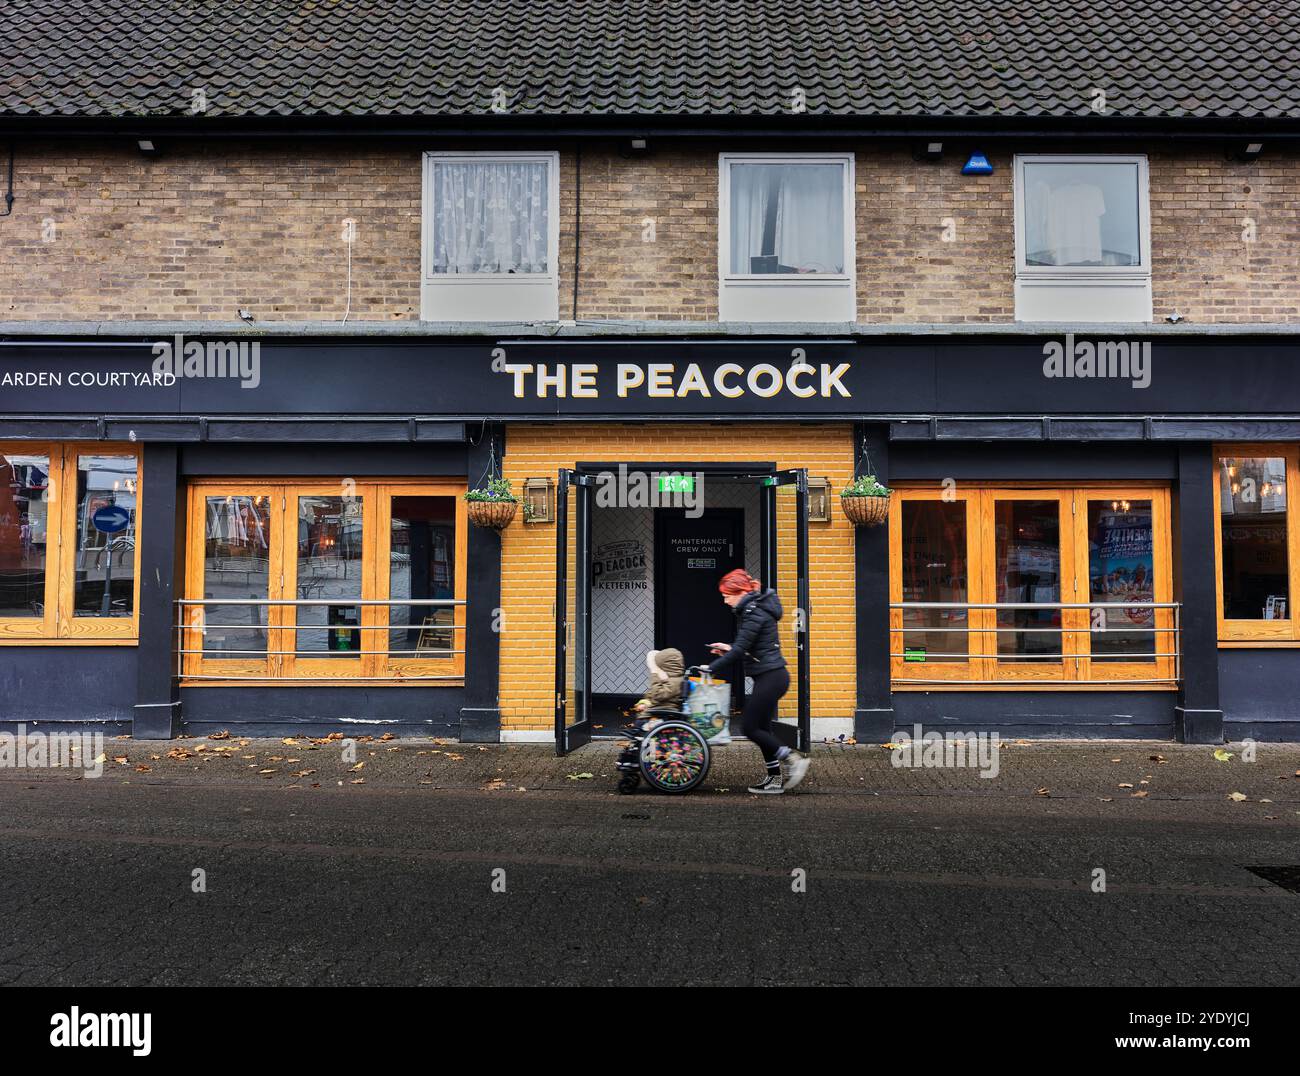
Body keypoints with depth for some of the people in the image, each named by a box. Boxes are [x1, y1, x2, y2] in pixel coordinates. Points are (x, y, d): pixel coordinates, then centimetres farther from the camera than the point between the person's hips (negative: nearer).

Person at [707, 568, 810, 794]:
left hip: (770, 677, -10)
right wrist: (730, 648, 14)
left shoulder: (755, 613, -17)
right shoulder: (755, 608, 14)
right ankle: (775, 779, 17)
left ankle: (792, 759, 1)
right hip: (769, 676, 10)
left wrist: (711, 668, -18)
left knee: (750, 727, -5)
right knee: (761, 728, 12)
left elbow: (739, 650, -22)